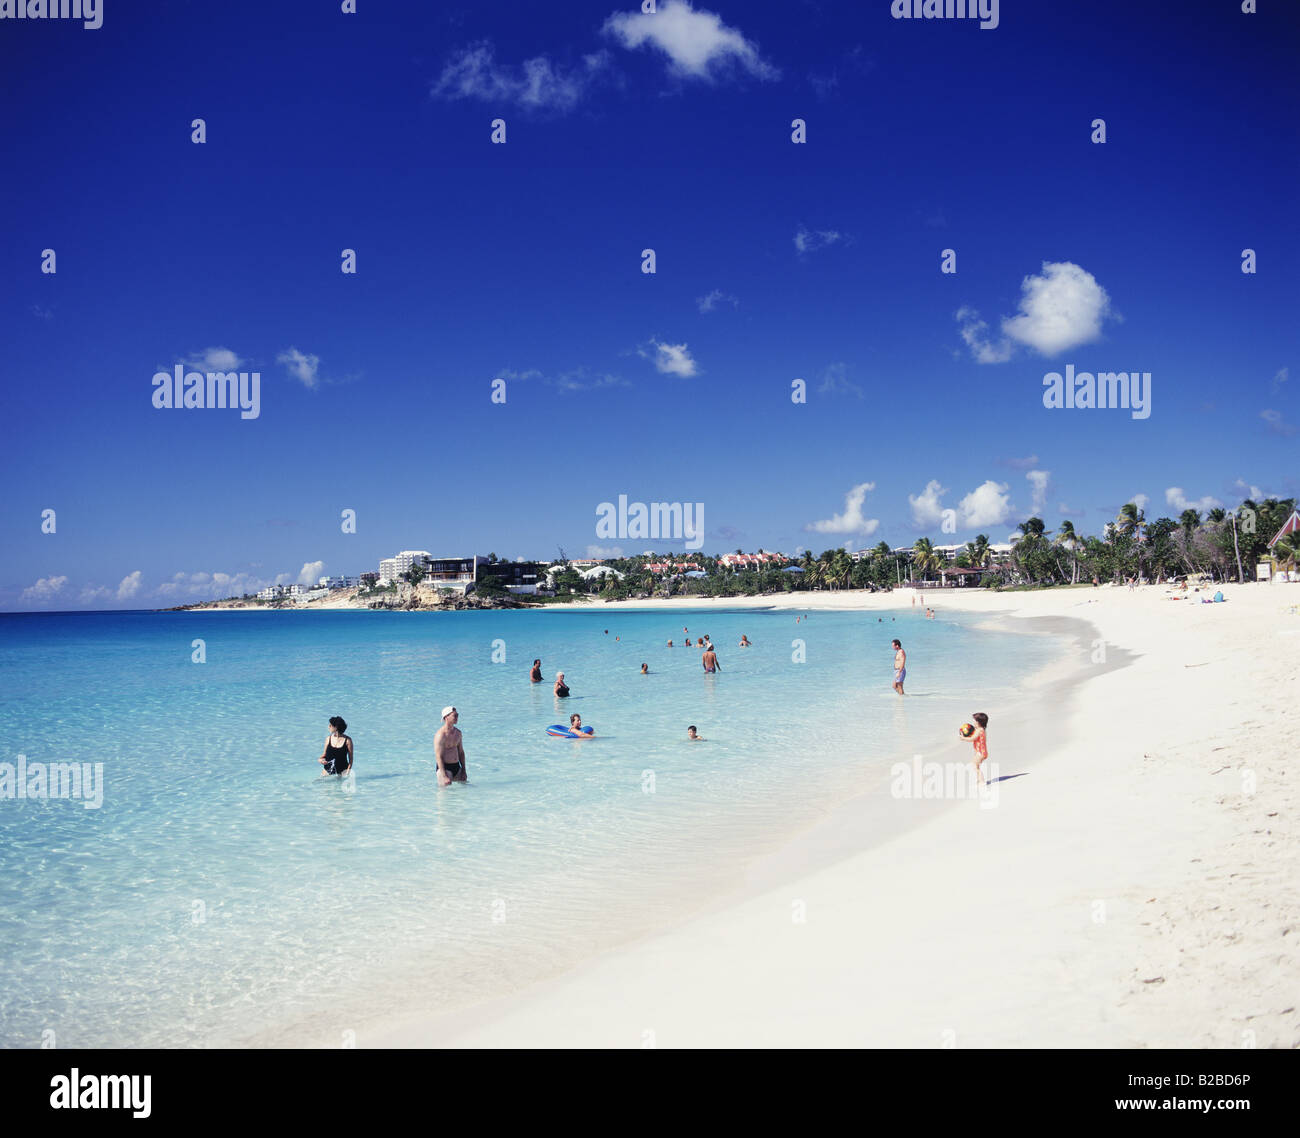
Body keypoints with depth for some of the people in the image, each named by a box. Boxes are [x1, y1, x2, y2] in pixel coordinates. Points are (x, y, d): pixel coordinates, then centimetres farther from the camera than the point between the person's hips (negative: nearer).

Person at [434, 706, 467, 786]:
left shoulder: (458, 732, 8)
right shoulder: (441, 735, -16)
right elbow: (438, 757, -19)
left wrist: (464, 771, 11)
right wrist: (444, 777, -24)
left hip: (457, 767, 7)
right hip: (445, 768, -7)